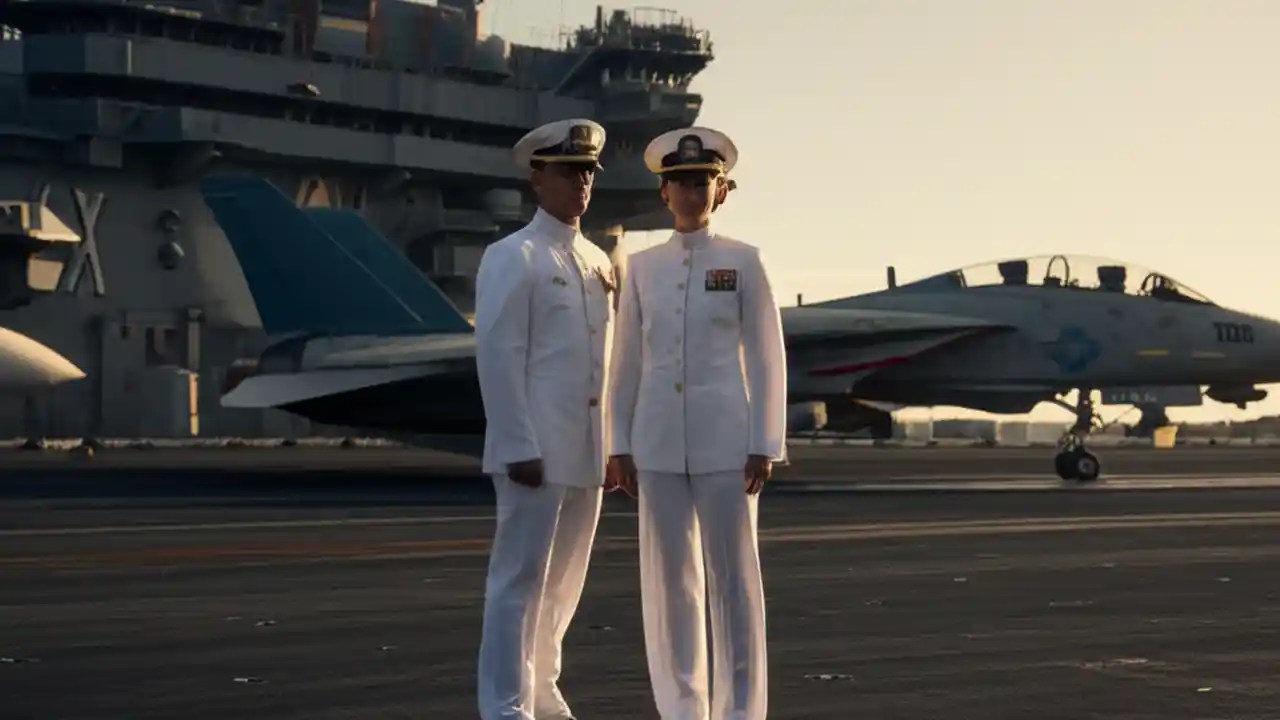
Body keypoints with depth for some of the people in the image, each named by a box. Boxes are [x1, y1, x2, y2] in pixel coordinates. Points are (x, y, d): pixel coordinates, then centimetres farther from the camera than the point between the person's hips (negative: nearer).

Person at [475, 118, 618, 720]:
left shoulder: (598, 261, 15)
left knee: (564, 581, 12)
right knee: (521, 579, -5)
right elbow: (498, 357, -12)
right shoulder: (512, 258, -6)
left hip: (587, 448, 7)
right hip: (537, 448, -7)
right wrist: (519, 447, -17)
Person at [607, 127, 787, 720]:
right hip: (659, 441, 3)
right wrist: (618, 444, 5)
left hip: (724, 439, -3)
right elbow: (626, 361, 10)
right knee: (670, 577, 5)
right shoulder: (642, 266, 8)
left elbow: (766, 358, -1)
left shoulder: (743, 262, 0)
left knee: (733, 576, -1)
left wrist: (765, 445, -6)